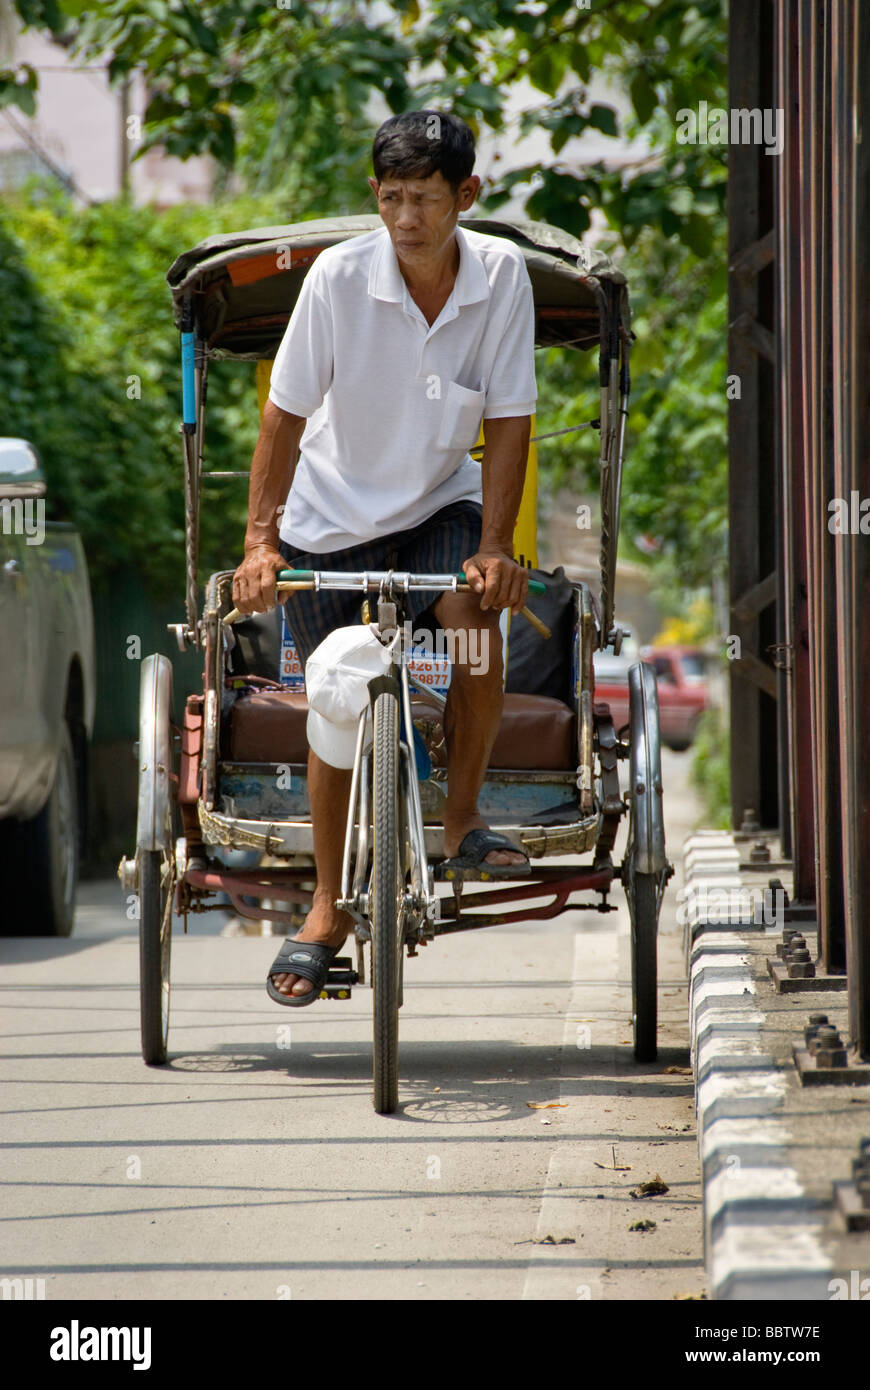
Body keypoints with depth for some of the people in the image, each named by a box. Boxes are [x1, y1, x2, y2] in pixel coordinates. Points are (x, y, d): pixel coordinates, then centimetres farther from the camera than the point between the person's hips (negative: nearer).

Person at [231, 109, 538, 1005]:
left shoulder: (501, 275, -15)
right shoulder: (339, 276, -21)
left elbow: (506, 420, -11)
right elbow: (285, 415, -14)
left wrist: (494, 547, -18)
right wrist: (259, 542, -19)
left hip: (440, 503, 1)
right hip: (332, 516, -1)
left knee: (475, 624, -27)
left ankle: (462, 819, -4)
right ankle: (327, 909, 15)